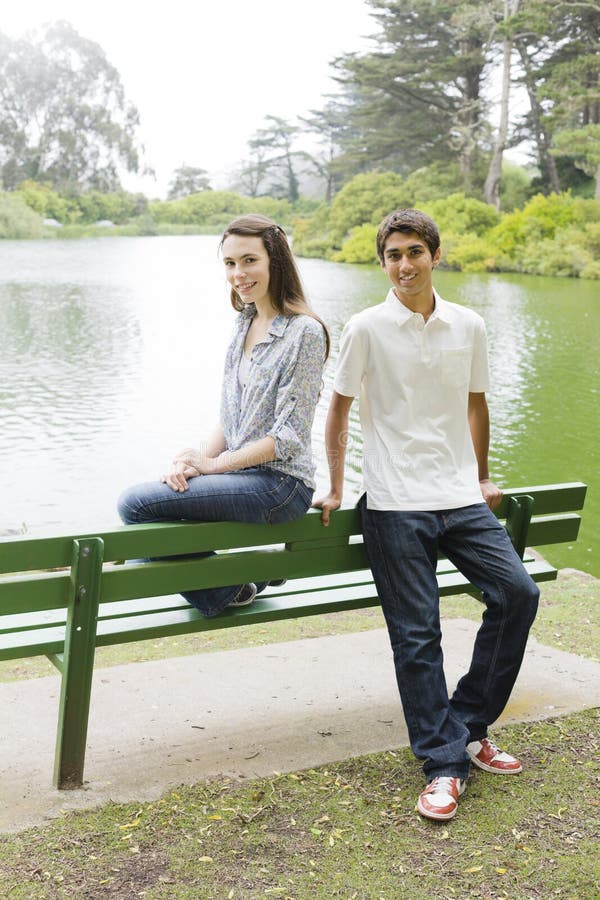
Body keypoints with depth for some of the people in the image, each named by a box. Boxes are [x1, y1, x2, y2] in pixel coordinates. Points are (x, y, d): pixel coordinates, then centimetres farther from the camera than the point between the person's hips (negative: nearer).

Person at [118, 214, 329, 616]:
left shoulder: (304, 332, -11)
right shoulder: (244, 326, 13)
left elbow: (288, 436, -15)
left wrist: (211, 464, -14)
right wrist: (196, 459, -4)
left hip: (279, 484, -8)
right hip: (239, 476, 8)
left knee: (137, 503, -18)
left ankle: (228, 585, 1)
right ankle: (228, 586, 10)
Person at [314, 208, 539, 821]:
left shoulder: (468, 327, 7)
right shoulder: (367, 329, -3)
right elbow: (339, 409, 5)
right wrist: (335, 489, 7)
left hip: (460, 498, 4)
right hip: (396, 504, -3)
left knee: (518, 593, -8)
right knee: (417, 635, -3)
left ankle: (465, 725, 10)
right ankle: (444, 764, 7)